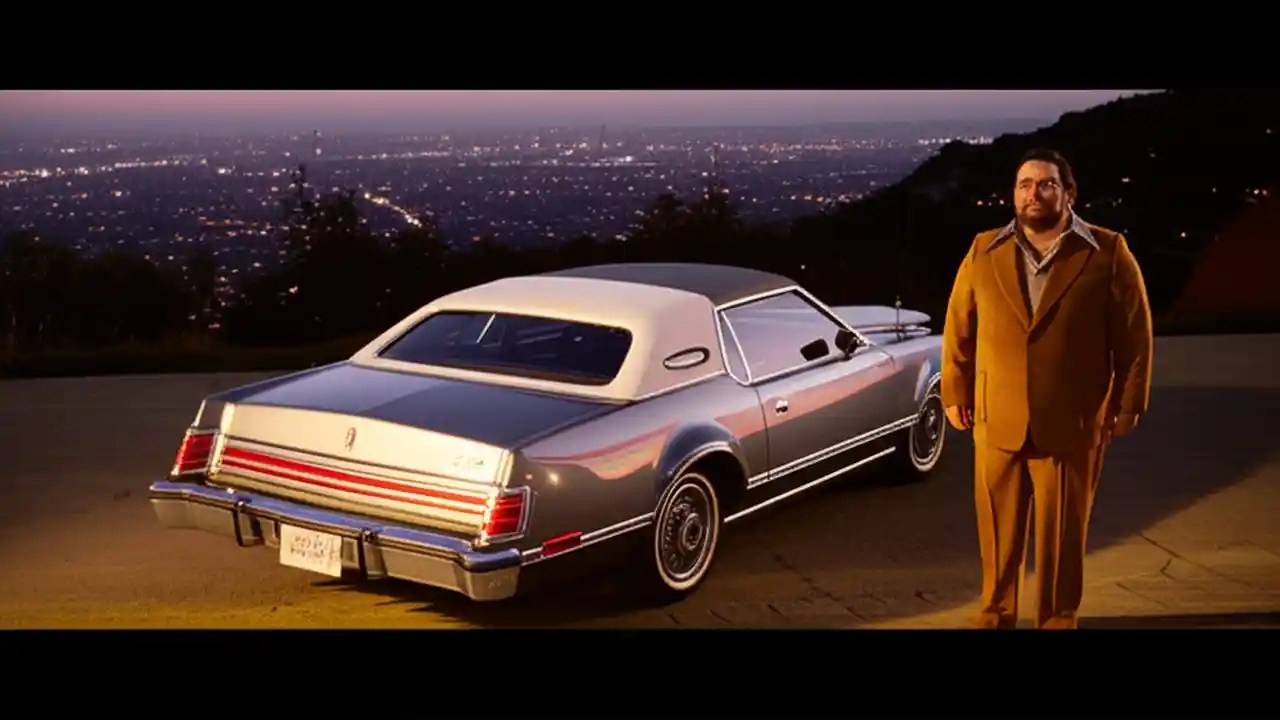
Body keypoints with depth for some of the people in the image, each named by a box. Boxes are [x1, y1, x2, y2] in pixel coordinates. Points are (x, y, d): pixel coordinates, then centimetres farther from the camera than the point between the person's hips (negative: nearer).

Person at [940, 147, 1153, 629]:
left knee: (1063, 531, 8)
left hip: (1072, 422, -2)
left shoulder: (1108, 253, -2)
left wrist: (1128, 404, -2)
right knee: (998, 527, 10)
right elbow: (958, 328, 10)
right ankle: (995, 612, 25)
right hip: (997, 420, 2)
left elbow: (1135, 332, -1)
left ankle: (1058, 618, 22)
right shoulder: (984, 252, 6)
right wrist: (955, 394, 7)